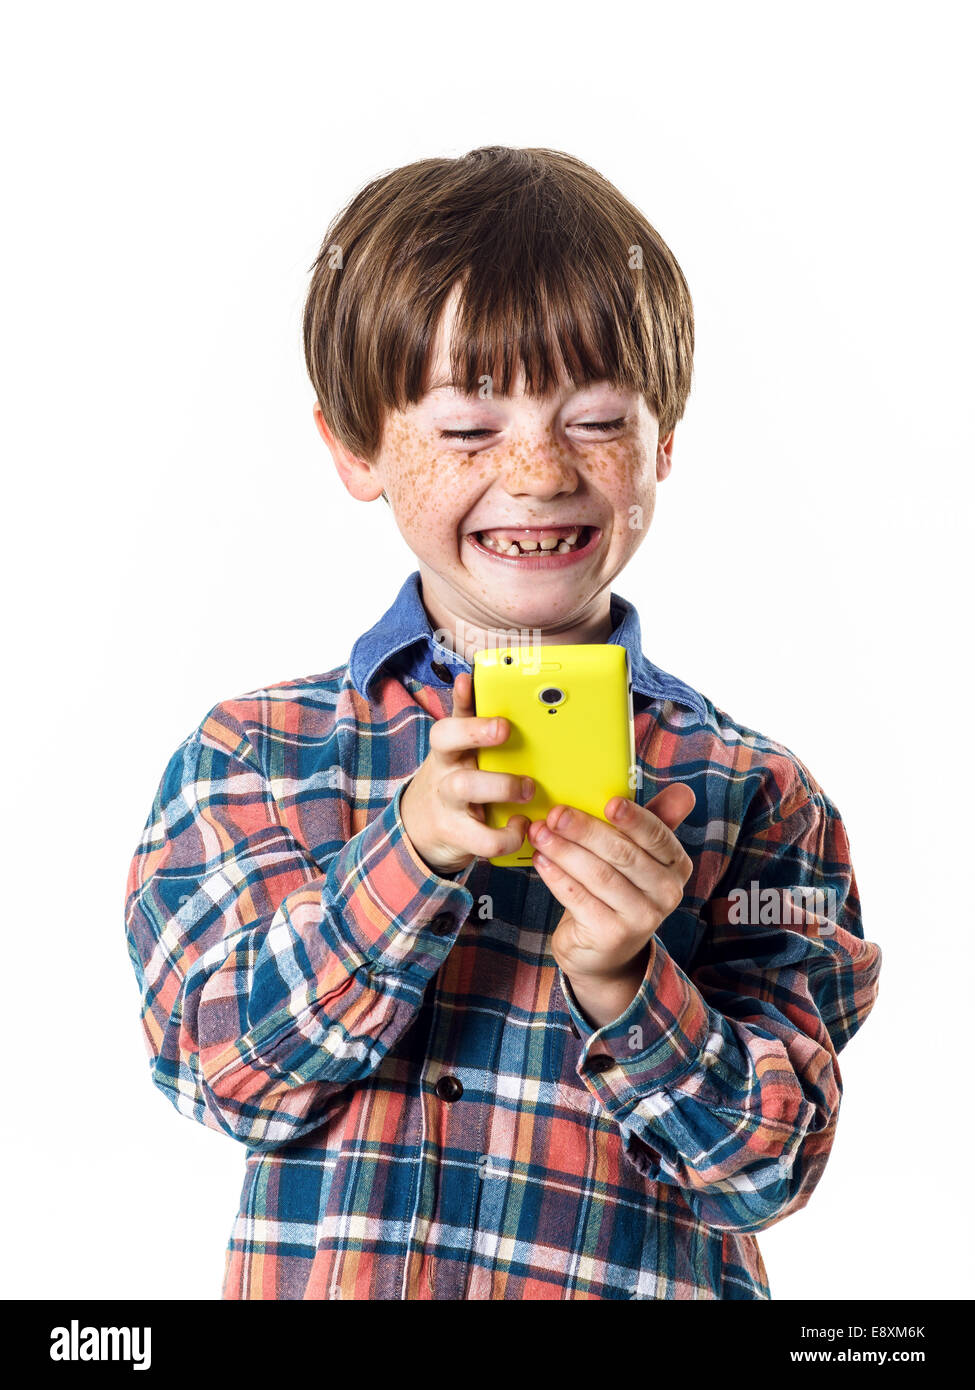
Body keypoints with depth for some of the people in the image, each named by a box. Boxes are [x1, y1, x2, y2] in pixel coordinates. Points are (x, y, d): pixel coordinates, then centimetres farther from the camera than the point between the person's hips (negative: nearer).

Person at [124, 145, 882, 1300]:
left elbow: (769, 1170, -3)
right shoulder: (254, 753, 3)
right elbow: (227, 1068, -7)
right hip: (318, 1270, 1)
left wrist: (621, 984, -18)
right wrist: (413, 853, -19)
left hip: (639, 1281, -1)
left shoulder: (751, 795, -1)